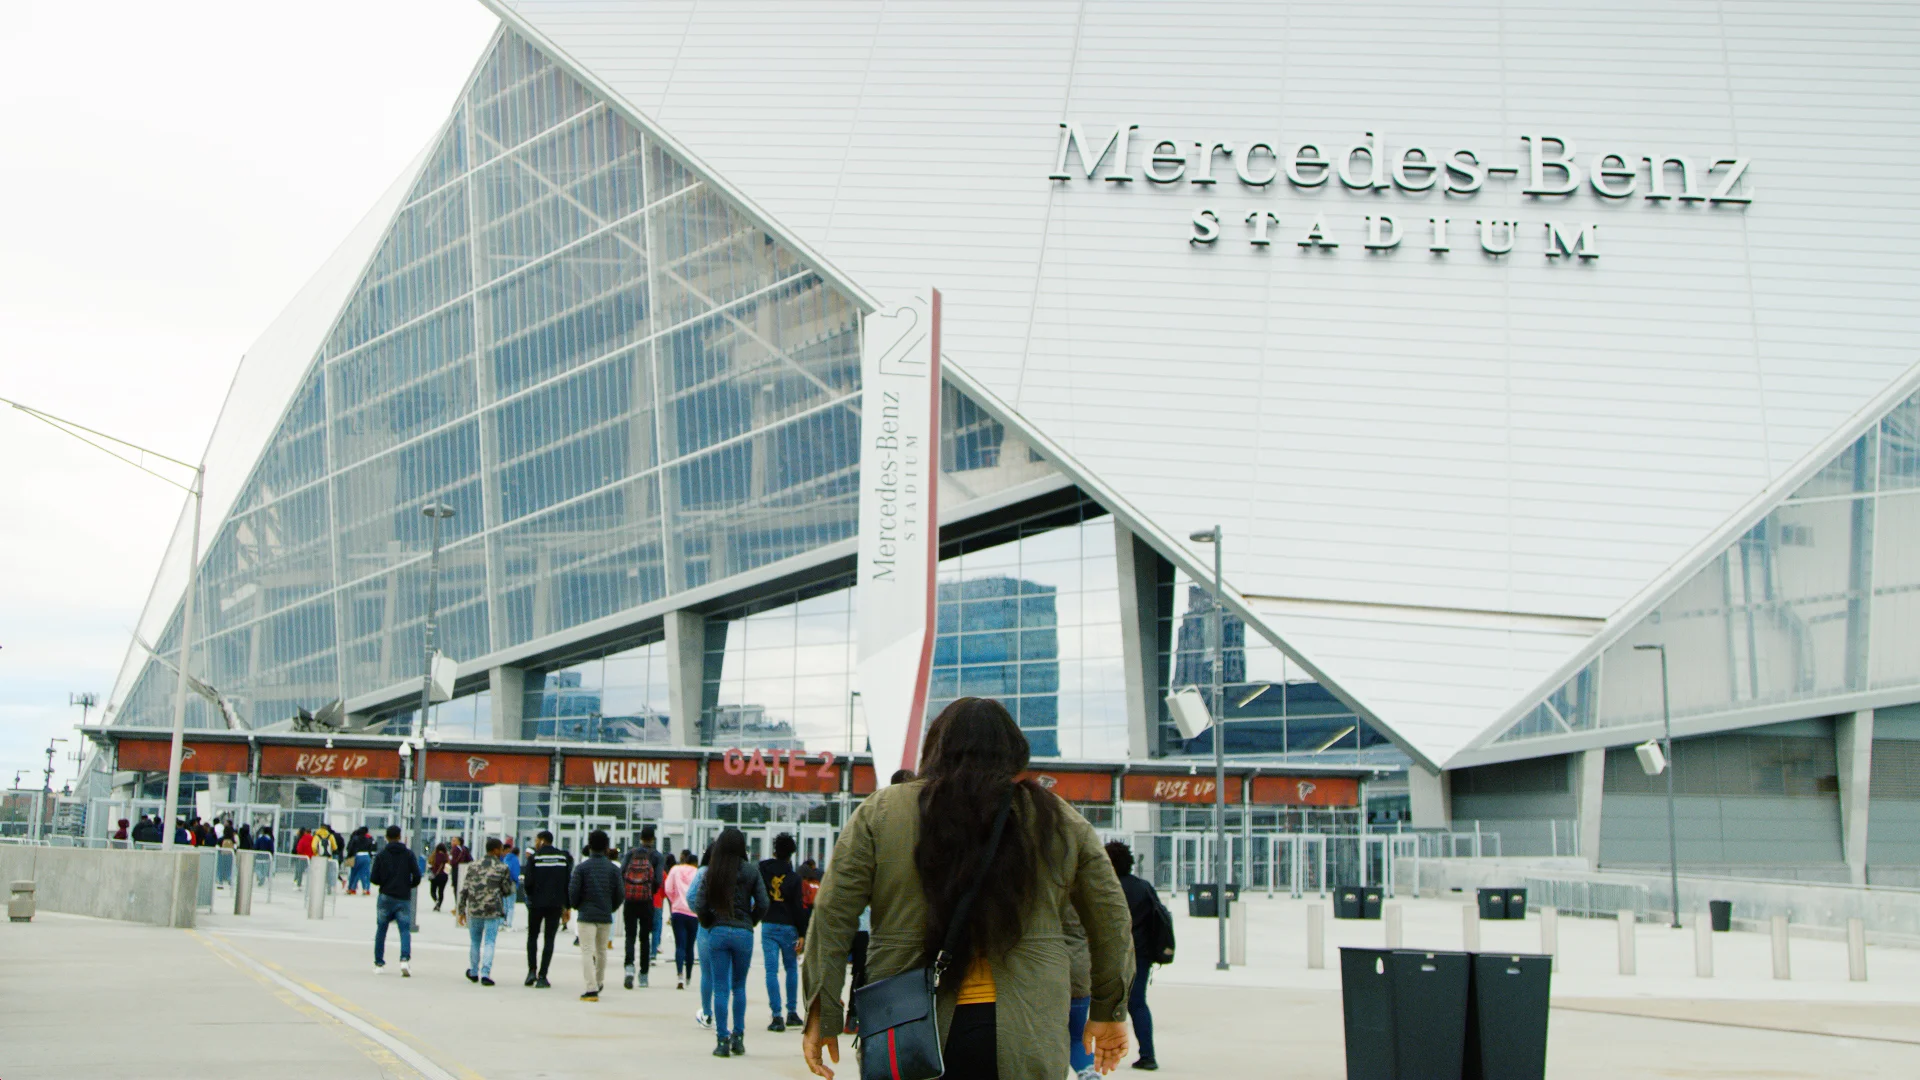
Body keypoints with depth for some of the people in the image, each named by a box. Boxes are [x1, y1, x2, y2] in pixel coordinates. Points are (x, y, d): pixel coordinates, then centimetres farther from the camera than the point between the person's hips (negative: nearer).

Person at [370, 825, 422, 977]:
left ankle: (378, 963, 16)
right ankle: (405, 958, -22)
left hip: (386, 897, 0)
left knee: (381, 930, 13)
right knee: (405, 929, -1)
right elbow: (417, 876, -5)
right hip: (404, 898, 0)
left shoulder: (381, 855, -1)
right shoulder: (409, 854, 1)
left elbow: (374, 878, -5)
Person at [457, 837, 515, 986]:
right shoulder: (502, 868, -4)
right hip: (493, 911, -3)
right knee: (489, 943, 2)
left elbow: (463, 890, 3)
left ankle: (473, 972, 28)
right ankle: (485, 973, -8)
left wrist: (461, 911, 9)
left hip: (474, 911, 3)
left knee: (474, 942, 17)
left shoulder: (474, 866, 4)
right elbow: (508, 890, -1)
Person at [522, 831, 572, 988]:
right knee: (549, 939, 6)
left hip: (537, 904, -2)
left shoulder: (534, 858, -6)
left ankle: (532, 970, 3)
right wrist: (566, 907, 6)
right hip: (556, 904, 2)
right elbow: (568, 882, 1)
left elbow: (528, 882, -9)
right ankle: (542, 976, 1)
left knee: (532, 936, 15)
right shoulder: (564, 858, 3)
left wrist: (530, 897, 12)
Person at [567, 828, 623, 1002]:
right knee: (601, 951, 19)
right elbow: (619, 893, 3)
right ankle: (599, 983, 34)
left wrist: (576, 906, 12)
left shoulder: (582, 867, -5)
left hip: (586, 916, -3)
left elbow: (573, 891, -7)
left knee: (587, 951, -5)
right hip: (606, 917, 3)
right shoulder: (613, 868, 3)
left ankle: (592, 989, -14)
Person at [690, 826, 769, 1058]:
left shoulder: (711, 872, -2)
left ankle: (722, 1040, 3)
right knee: (739, 986, 15)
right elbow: (762, 904, -4)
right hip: (743, 933, 0)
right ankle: (738, 1036, 12)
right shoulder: (751, 871, -3)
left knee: (721, 988, 5)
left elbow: (699, 904, -4)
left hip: (717, 932, 0)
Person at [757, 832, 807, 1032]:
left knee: (771, 970, -1)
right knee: (792, 969, 15)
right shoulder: (794, 878, -5)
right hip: (788, 927, -1)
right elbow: (798, 908, -6)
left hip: (768, 926, 1)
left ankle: (777, 1015, -8)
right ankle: (792, 1012, 17)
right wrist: (802, 934, -3)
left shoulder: (763, 870, 0)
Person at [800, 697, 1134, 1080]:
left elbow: (832, 914, -1)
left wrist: (823, 1013, 5)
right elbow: (1110, 917, 13)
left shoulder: (880, 813, 2)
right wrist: (1109, 1009, 24)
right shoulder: (1056, 819, 7)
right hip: (1026, 1041, 1)